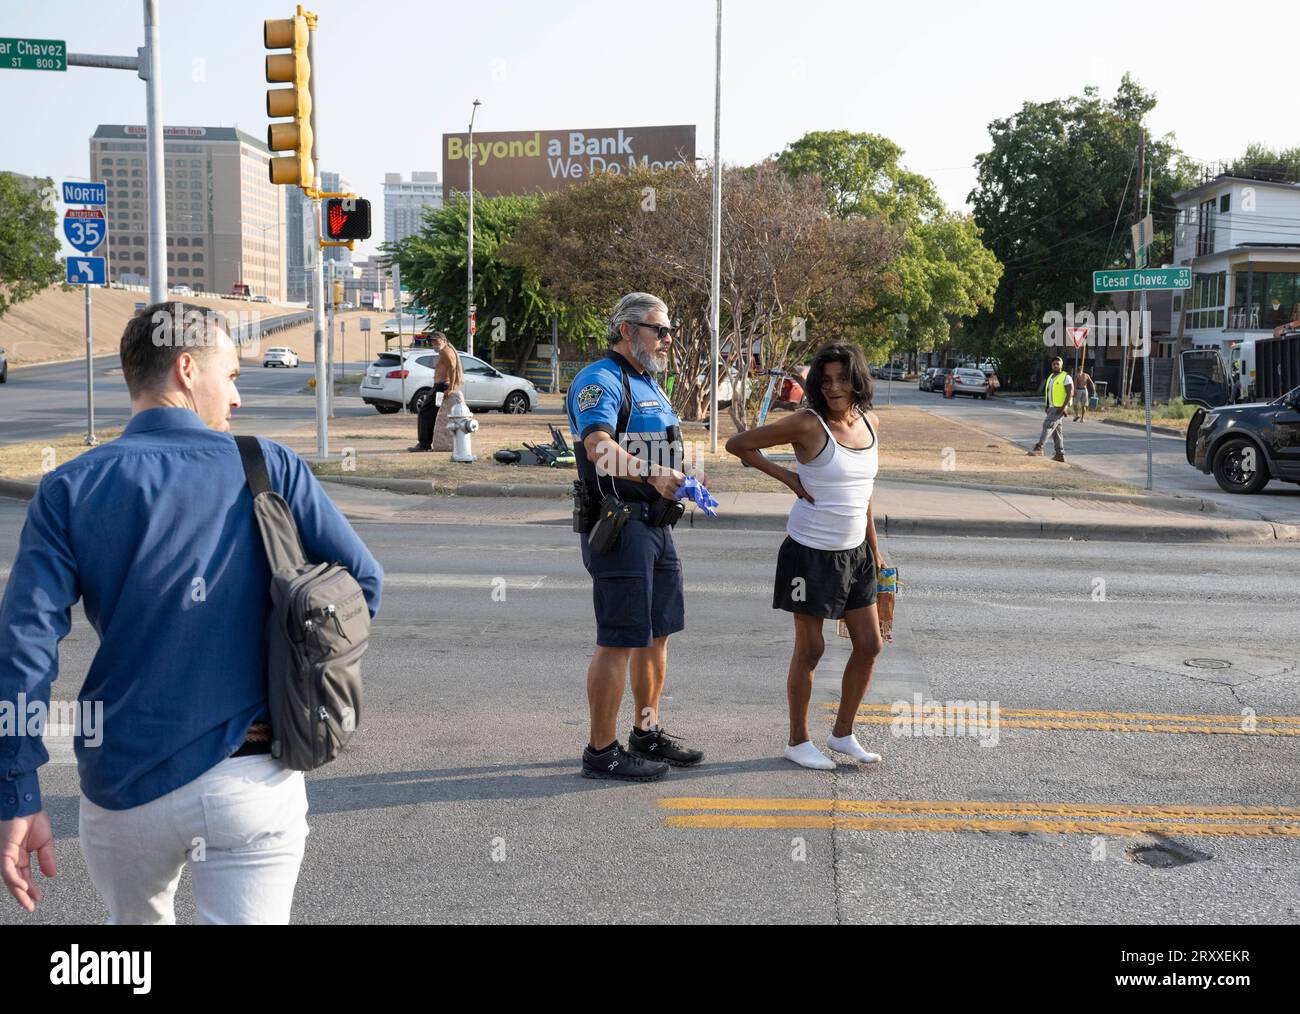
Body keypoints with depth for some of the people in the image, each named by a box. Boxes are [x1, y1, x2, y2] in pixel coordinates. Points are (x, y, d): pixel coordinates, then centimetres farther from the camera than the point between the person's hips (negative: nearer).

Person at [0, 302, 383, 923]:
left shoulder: (72, 488, -2)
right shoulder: (269, 469, -3)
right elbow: (362, 581, -1)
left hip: (123, 788, 2)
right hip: (252, 782, -2)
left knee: (136, 919, 27)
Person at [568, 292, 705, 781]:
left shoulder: (648, 385, 20)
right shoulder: (599, 380, -13)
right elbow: (600, 447, -31)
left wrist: (682, 479, 15)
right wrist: (654, 476, -43)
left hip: (656, 525, 10)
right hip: (619, 525, -10)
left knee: (657, 633, 16)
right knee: (619, 640, -7)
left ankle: (647, 734, 30)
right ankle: (602, 751, 2)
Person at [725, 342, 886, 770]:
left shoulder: (870, 423, 5)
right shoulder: (807, 425, -14)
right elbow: (737, 444, -8)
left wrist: (874, 546, 17)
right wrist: (786, 476, -12)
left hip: (854, 552, 6)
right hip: (811, 553, -6)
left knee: (870, 644, 9)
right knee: (810, 650, 3)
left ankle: (843, 733, 25)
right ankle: (798, 741, 19)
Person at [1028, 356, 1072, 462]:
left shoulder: (1066, 377, -7)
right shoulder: (1051, 377, 17)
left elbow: (1069, 394, -13)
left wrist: (1063, 408, -21)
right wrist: (1046, 406, 15)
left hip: (1059, 408, -8)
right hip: (1051, 408, 8)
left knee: (1048, 425, -19)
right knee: (1056, 431, 8)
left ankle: (1039, 447, -25)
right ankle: (1060, 454, 10)